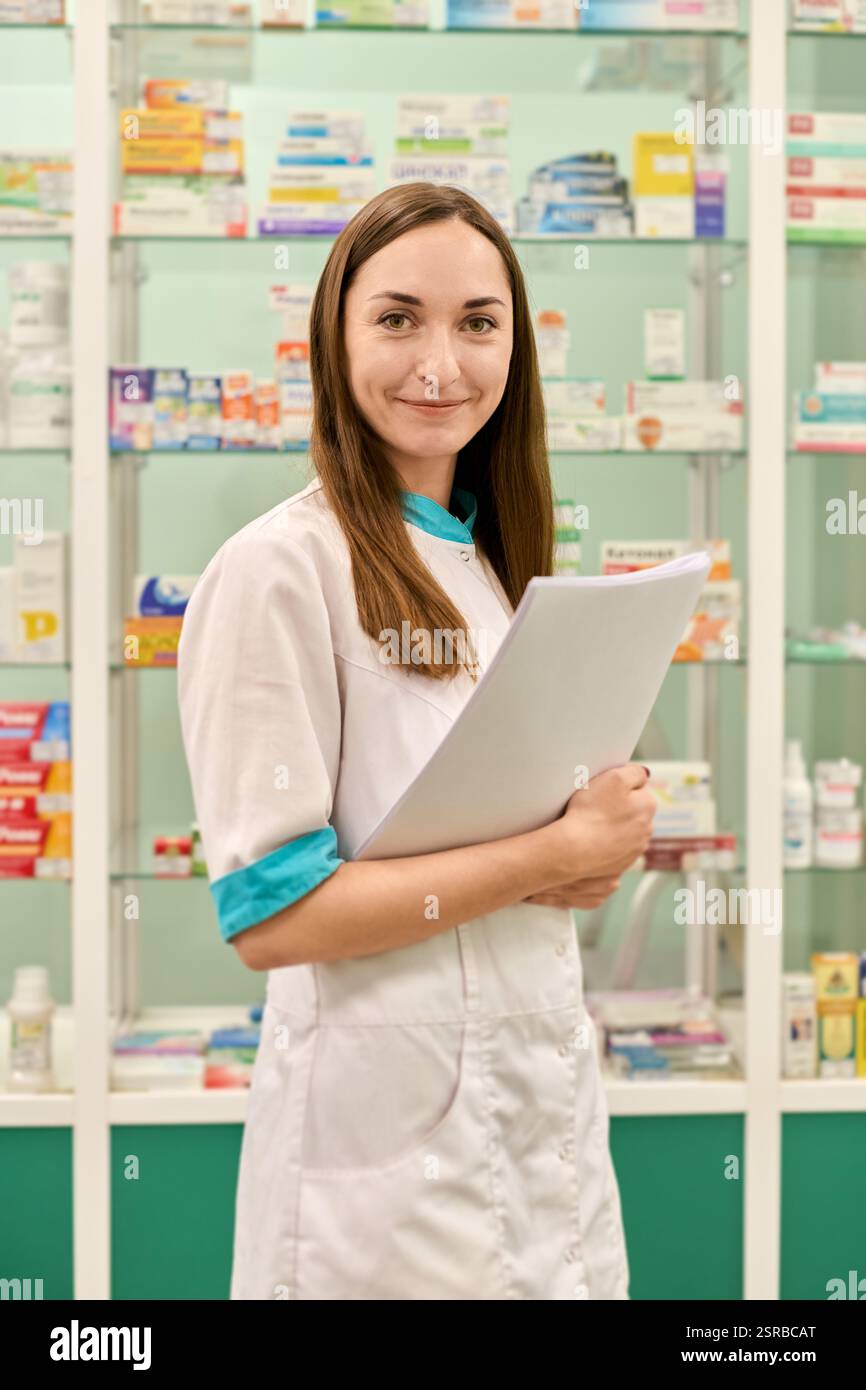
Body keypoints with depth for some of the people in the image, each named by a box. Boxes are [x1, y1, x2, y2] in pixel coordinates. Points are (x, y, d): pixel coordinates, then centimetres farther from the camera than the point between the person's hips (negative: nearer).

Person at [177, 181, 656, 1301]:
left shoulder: (496, 565, 10)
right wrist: (560, 852, -16)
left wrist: (601, 853, -5)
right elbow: (268, 915, -19)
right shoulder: (278, 568, -14)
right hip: (390, 1130, -7)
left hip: (548, 1081, 7)